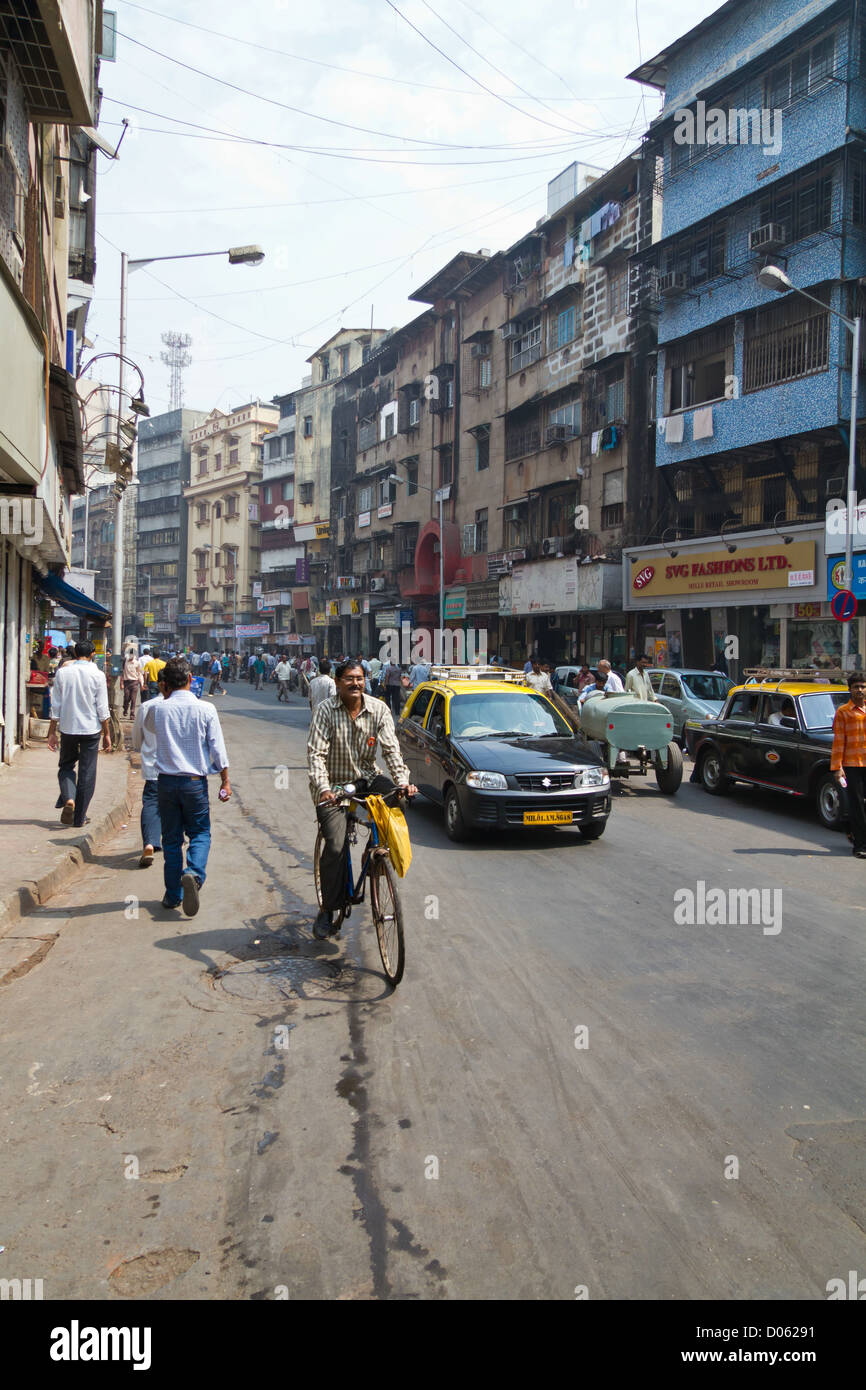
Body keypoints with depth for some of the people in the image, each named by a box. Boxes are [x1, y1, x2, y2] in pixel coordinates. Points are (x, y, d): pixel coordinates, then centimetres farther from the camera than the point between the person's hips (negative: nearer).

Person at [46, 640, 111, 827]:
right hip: (91, 728, -1)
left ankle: (68, 799, -9)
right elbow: (102, 708, -5)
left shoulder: (62, 673, -1)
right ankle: (80, 817, 11)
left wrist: (52, 732, 8)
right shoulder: (97, 675, -6)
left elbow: (56, 706, 1)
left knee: (66, 765, 18)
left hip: (68, 728, 1)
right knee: (87, 773, 7)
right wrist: (106, 734, 3)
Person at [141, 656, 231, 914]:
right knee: (200, 833, 11)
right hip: (195, 781, -2)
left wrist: (166, 697, 26)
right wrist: (225, 781, 4)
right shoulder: (205, 709, -8)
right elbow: (217, 748, -6)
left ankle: (173, 895, 15)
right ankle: (194, 873, -17)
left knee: (171, 838, 12)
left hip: (166, 781, 2)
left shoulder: (157, 708, -3)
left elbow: (145, 729, 20)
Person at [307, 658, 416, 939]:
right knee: (336, 846, -15)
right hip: (333, 785, -3)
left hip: (366, 779, 3)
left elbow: (391, 748, -8)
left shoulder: (378, 710, -4)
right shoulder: (326, 710, -11)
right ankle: (327, 910, 1)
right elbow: (316, 752, -18)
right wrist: (323, 788, -32)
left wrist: (403, 781, -23)